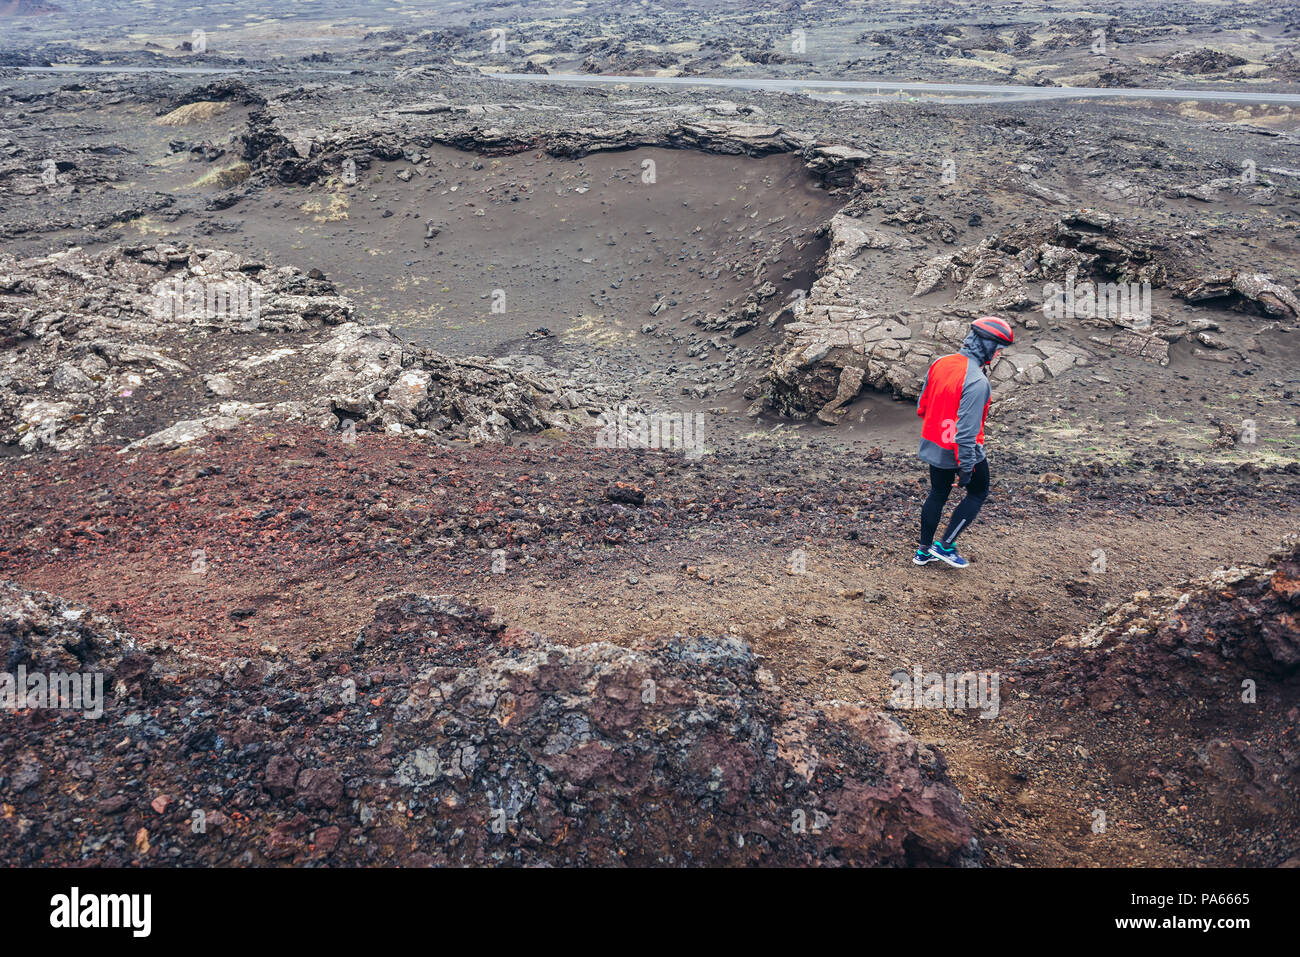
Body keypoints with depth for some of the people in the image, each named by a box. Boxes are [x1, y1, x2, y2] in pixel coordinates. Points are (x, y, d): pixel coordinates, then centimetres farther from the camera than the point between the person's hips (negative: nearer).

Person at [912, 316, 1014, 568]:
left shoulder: (940, 363, -3)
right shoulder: (977, 382, -27)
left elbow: (922, 407, 9)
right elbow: (967, 429, -28)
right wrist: (966, 467, -22)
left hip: (933, 447, 7)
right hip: (959, 451, -7)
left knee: (938, 493, 22)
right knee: (978, 493, 16)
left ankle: (924, 550, 30)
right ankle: (945, 546, 16)